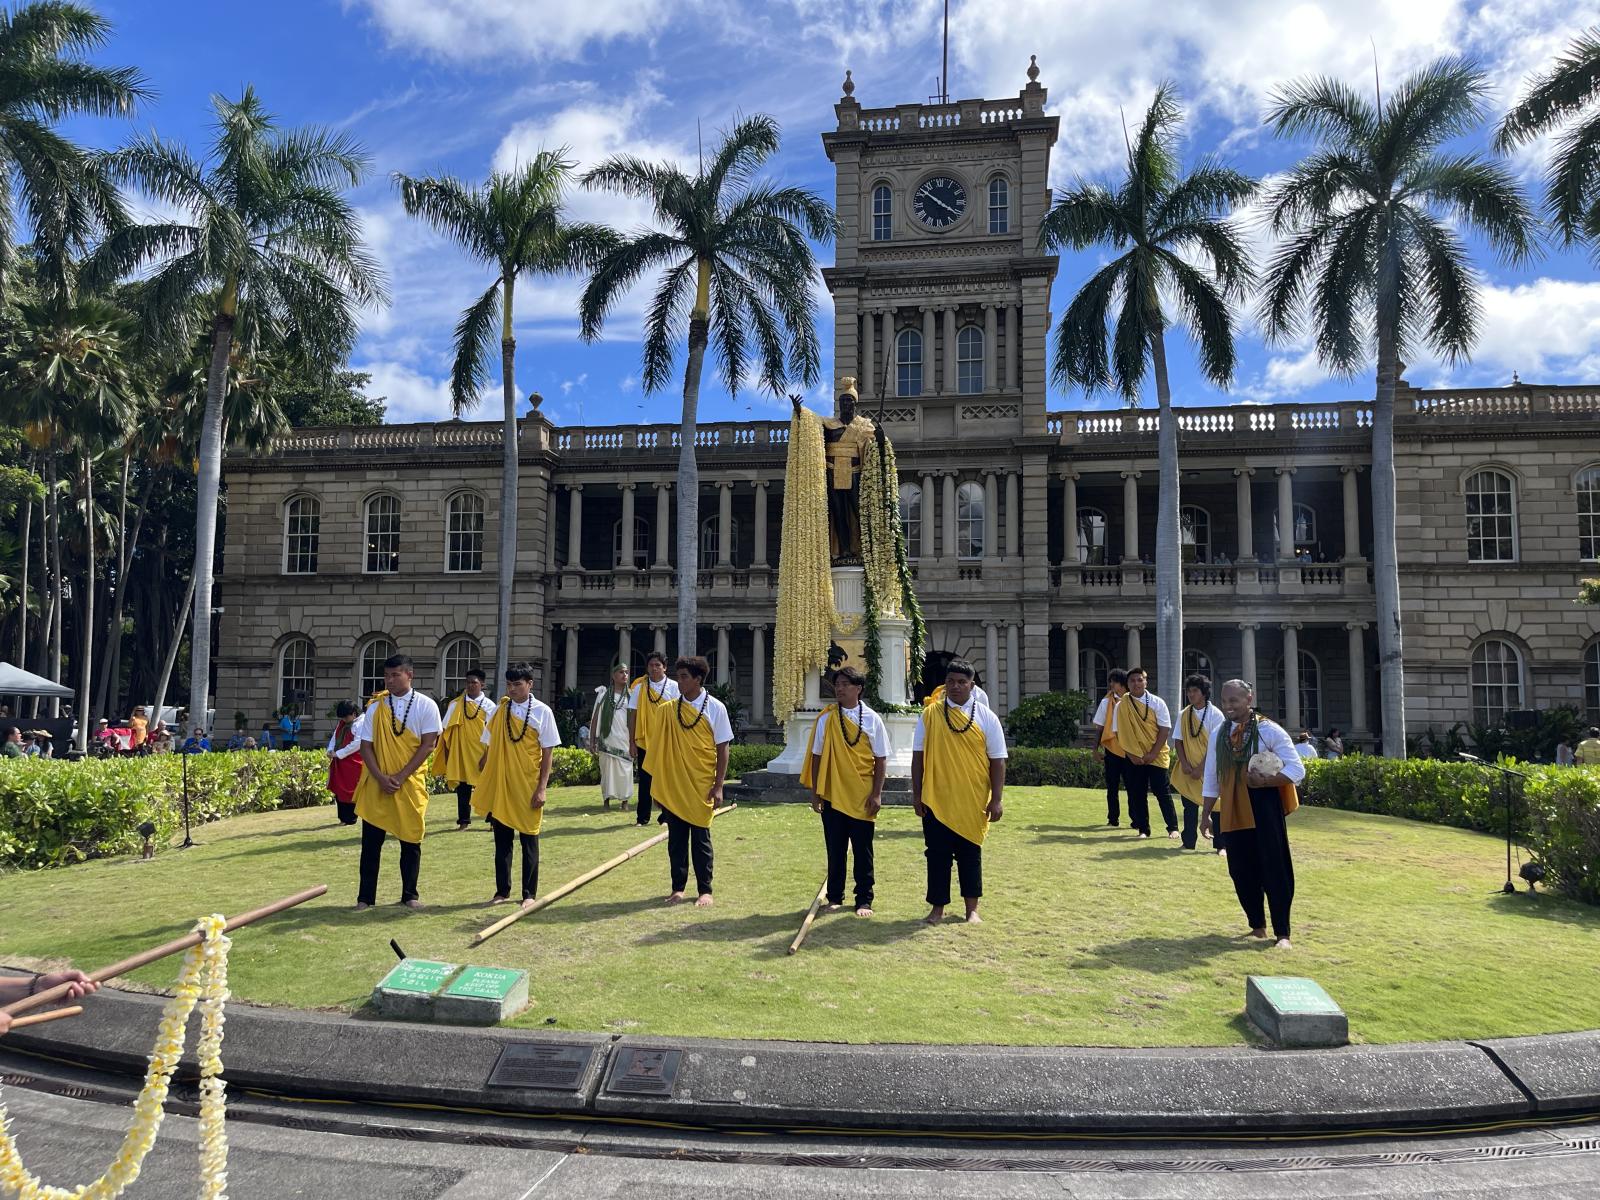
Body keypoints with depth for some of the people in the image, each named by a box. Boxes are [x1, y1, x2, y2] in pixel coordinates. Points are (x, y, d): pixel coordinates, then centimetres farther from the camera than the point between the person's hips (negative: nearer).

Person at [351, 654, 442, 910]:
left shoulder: (426, 706, -3)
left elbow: (427, 745, -7)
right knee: (371, 842, 3)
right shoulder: (376, 706, 2)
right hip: (376, 784, 1)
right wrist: (381, 778, -12)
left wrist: (400, 777, -13)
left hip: (410, 784, -1)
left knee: (411, 841, 6)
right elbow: (366, 746, 1)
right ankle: (365, 897, 14)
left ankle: (409, 895, 19)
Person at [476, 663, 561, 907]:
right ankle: (502, 891, 22)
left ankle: (529, 893, 16)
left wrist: (542, 788, -9)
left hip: (528, 787, -3)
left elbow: (548, 753, -5)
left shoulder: (542, 712, -5)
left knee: (529, 840, 7)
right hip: (500, 786, 3)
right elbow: (488, 749, 6)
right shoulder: (499, 710, 3)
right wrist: (483, 783, 3)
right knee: (502, 840, 10)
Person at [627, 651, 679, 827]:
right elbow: (632, 715, 2)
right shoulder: (639, 686, 1)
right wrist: (631, 742, -1)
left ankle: (666, 817, 17)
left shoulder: (673, 686, -2)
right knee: (645, 780, 8)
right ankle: (642, 817, 17)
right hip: (644, 740, 1)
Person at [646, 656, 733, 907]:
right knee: (676, 838, 9)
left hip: (701, 786, -3)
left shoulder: (715, 708, -6)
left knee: (700, 838, 5)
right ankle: (678, 888, 21)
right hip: (672, 784, 3)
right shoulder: (669, 709, 1)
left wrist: (718, 786, -8)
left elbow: (722, 749, -4)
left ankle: (704, 890, 16)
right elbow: (658, 745, 5)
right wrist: (658, 784, 3)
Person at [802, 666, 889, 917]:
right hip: (832, 796, 1)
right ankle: (835, 897, 22)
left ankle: (864, 900, 17)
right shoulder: (826, 719, 0)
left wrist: (876, 793, -6)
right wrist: (814, 793, 1)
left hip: (862, 798, -1)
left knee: (863, 851, 6)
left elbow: (881, 759, 1)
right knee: (835, 850, 9)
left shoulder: (872, 719, -2)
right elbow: (817, 756, 4)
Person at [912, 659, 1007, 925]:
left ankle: (972, 909, 23)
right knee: (937, 854, 6)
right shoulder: (930, 714, 0)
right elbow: (918, 756, 3)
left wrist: (996, 799, -3)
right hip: (936, 800, 0)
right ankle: (937, 908, 18)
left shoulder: (986, 717, 0)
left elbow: (997, 760, 1)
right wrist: (916, 794, 0)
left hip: (973, 801, 0)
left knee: (970, 854, 11)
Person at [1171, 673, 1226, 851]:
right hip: (1188, 770, 4)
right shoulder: (1184, 714, 5)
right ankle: (1188, 843, 16)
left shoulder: (1215, 714, -7)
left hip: (1209, 768, -4)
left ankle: (1220, 845, 5)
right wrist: (1185, 764, -7)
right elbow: (1178, 741, 6)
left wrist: (1200, 768, -15)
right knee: (1189, 806, 8)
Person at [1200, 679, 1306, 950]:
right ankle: (1257, 926, 25)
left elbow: (1297, 770, -8)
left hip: (1264, 809, -4)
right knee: (1241, 872, 8)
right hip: (1232, 812, 4)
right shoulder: (1219, 734, 7)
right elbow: (1211, 777, 13)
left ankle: (1282, 933, 8)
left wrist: (1265, 781, -22)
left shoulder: (1269, 730, -7)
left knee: (1274, 871, -2)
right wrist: (1206, 814, 12)